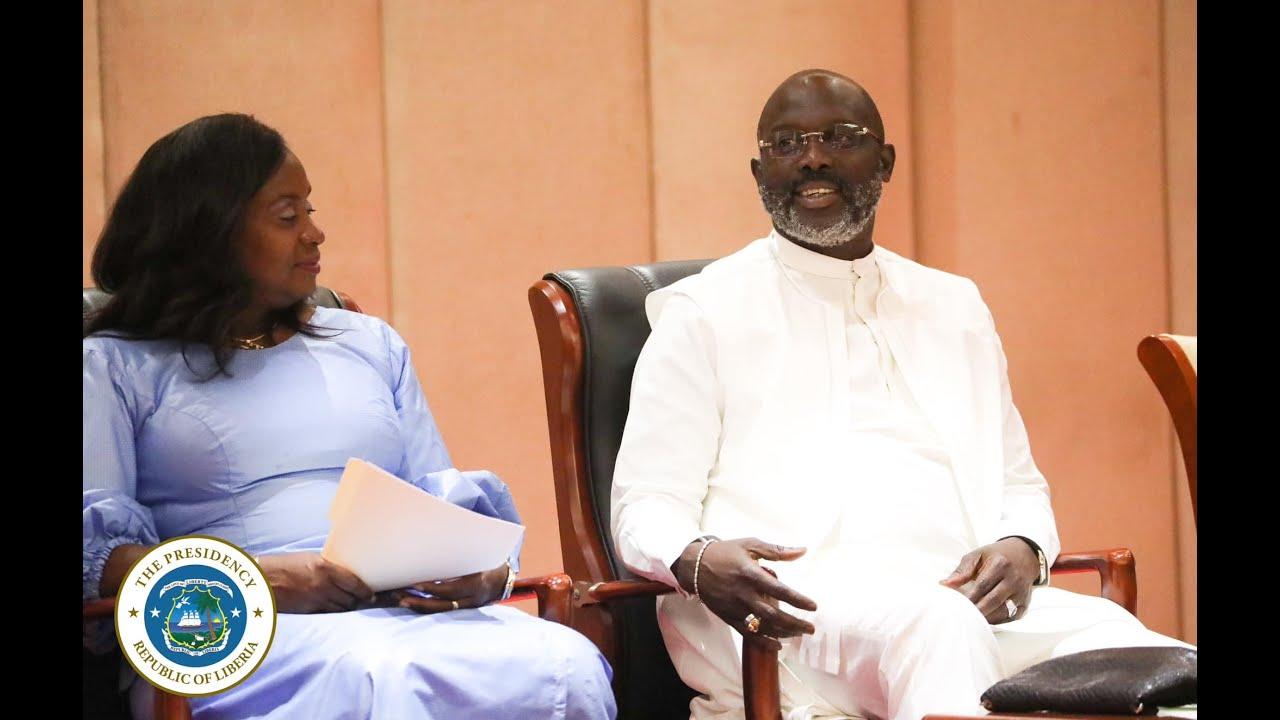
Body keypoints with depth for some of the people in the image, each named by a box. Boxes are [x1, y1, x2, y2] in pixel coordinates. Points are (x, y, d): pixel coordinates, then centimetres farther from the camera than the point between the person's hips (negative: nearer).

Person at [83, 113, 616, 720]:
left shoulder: (370, 344, 28)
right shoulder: (118, 367, 13)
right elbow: (98, 548, -1)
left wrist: (486, 576, -3)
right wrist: (249, 578, -17)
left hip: (411, 612, 5)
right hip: (242, 630, -5)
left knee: (569, 664, -30)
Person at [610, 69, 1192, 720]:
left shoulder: (955, 307, 28)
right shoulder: (703, 312, 13)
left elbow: (1019, 483, 28)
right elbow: (646, 505, 5)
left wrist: (1022, 549, 2)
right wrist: (696, 560, -21)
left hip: (960, 588, 4)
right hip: (797, 605, -4)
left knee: (1115, 639, -29)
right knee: (936, 626, -40)